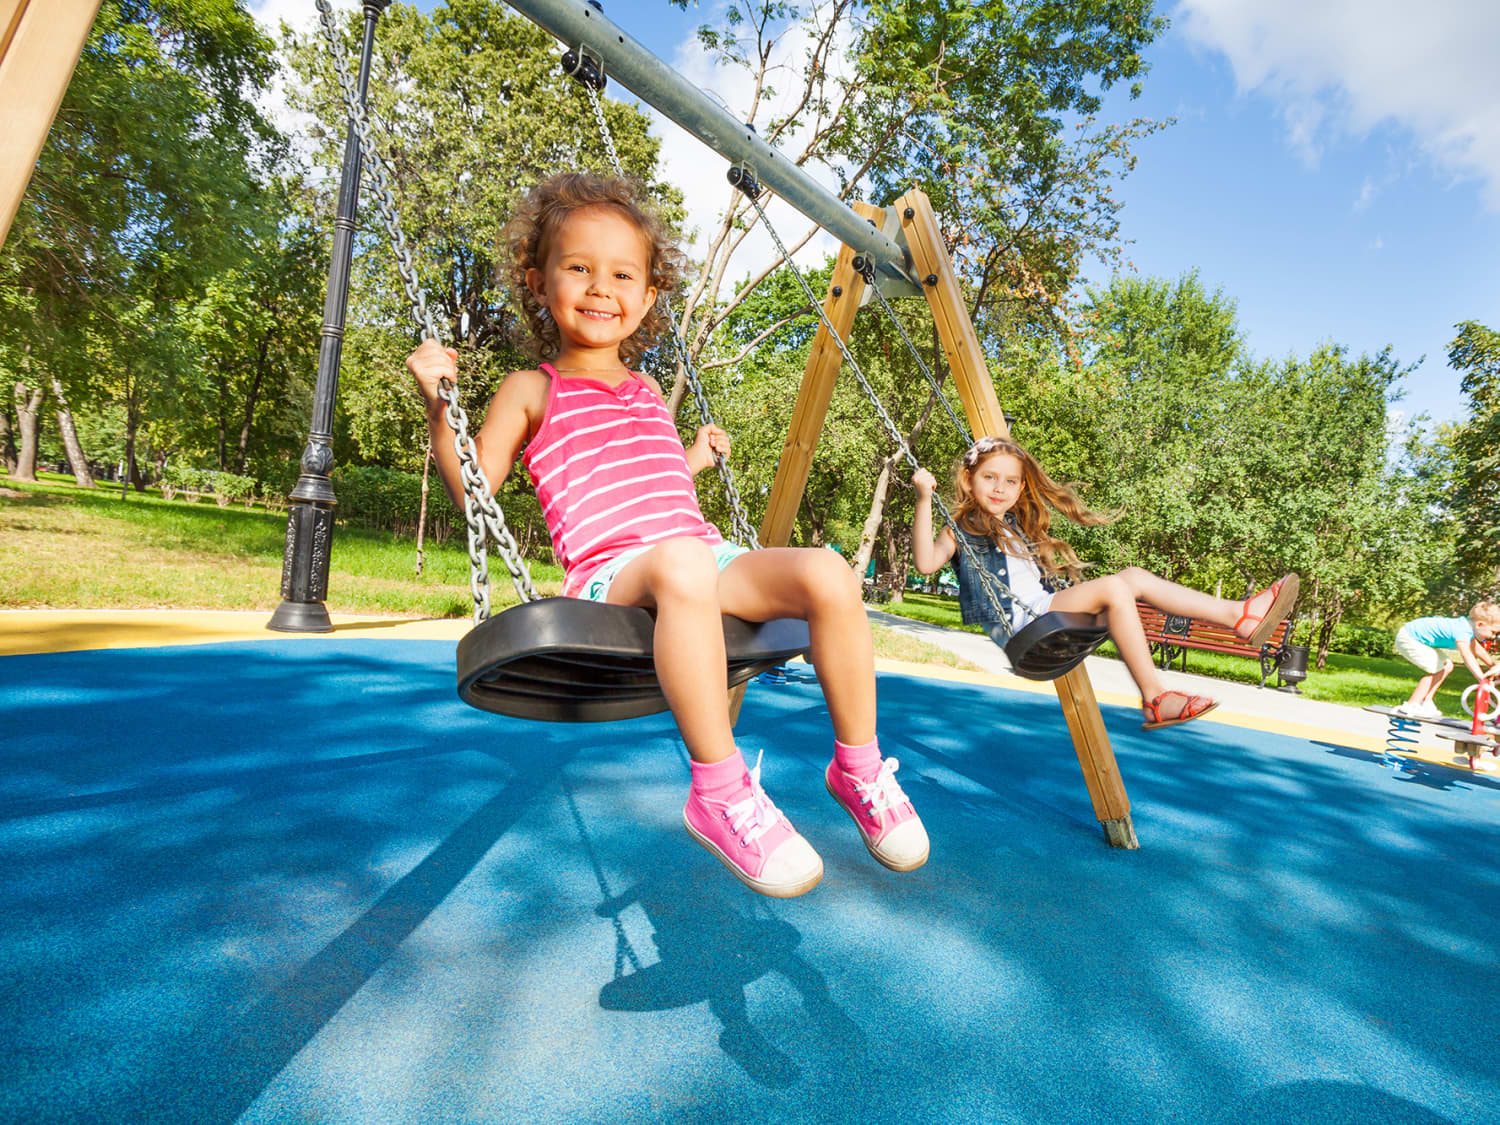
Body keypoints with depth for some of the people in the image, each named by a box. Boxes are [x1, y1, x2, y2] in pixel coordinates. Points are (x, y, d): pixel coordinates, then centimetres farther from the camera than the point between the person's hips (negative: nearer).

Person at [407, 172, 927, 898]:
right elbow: (473, 487, 5)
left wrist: (692, 459, 36)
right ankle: (719, 790, -31)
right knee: (681, 564, -42)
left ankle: (858, 768, -4)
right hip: (609, 575, -5)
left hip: (707, 559, 6)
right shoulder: (530, 390, 10)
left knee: (828, 575, -19)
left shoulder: (648, 392, 24)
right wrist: (438, 406, -5)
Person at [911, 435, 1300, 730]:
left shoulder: (1019, 528, 25)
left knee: (1135, 577, -3)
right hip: (1019, 626, -9)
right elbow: (925, 562, -22)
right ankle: (1154, 698, -23)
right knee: (1112, 588, -24)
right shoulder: (962, 530, 0)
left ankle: (1240, 615, -7)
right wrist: (925, 500, -28)